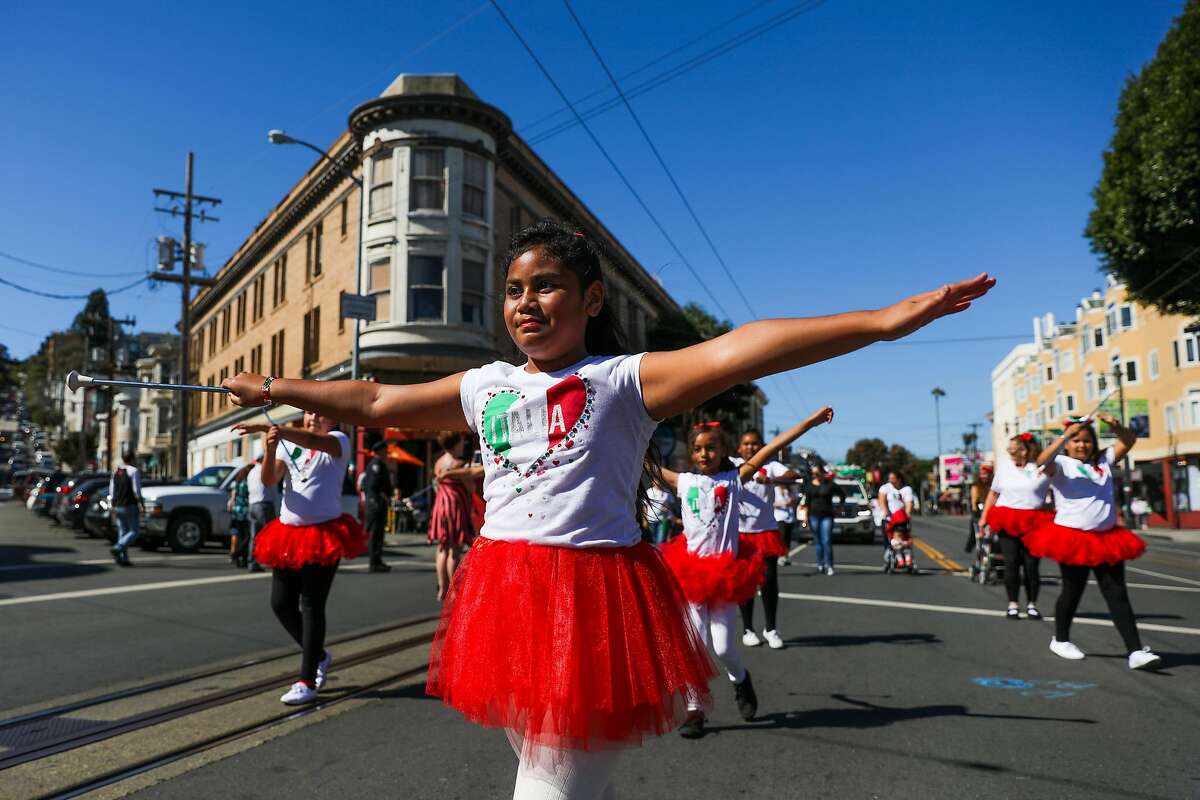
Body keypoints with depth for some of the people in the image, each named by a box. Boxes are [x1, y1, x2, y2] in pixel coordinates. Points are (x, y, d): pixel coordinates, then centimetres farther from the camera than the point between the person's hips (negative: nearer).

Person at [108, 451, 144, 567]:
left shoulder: (116, 472, 13)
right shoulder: (134, 471, -8)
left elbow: (111, 491, 13)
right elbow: (136, 491, -13)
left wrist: (113, 507, 17)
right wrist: (141, 505, -8)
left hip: (118, 507, 7)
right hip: (130, 506, -7)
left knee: (122, 532, 10)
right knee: (133, 532, -1)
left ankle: (124, 559, 7)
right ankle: (117, 549, -21)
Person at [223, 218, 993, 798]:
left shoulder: (625, 380, -5)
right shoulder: (483, 387, 11)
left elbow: (735, 352, -19)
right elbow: (376, 402, 19)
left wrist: (879, 321, -28)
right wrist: (273, 388, 26)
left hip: (593, 598, -5)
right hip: (506, 595, 6)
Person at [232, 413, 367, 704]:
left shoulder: (339, 441, -4)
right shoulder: (288, 444, 9)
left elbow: (316, 442, -27)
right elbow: (269, 480, -3)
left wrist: (271, 428, -38)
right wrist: (270, 448, -21)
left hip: (324, 533, -5)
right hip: (288, 532, 6)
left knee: (312, 606, -4)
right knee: (281, 604, 8)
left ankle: (307, 681, 4)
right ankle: (318, 656, 30)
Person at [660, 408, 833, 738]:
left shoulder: (733, 479, -1)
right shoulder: (685, 481, 5)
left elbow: (770, 449, -9)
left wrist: (809, 422, -12)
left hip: (724, 571, -2)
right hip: (691, 570, 2)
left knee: (723, 647, -2)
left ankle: (740, 679, 32)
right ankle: (694, 710, 17)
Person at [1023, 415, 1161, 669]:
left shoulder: (1103, 461, 12)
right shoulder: (1061, 464, -4)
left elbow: (1129, 441, 11)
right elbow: (1042, 462, -25)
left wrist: (1115, 426, -9)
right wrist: (1065, 435, -32)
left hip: (1107, 538, 5)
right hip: (1073, 538, -4)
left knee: (1117, 595, 1)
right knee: (1072, 592, 8)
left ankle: (1136, 651, 0)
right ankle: (1060, 640, 28)